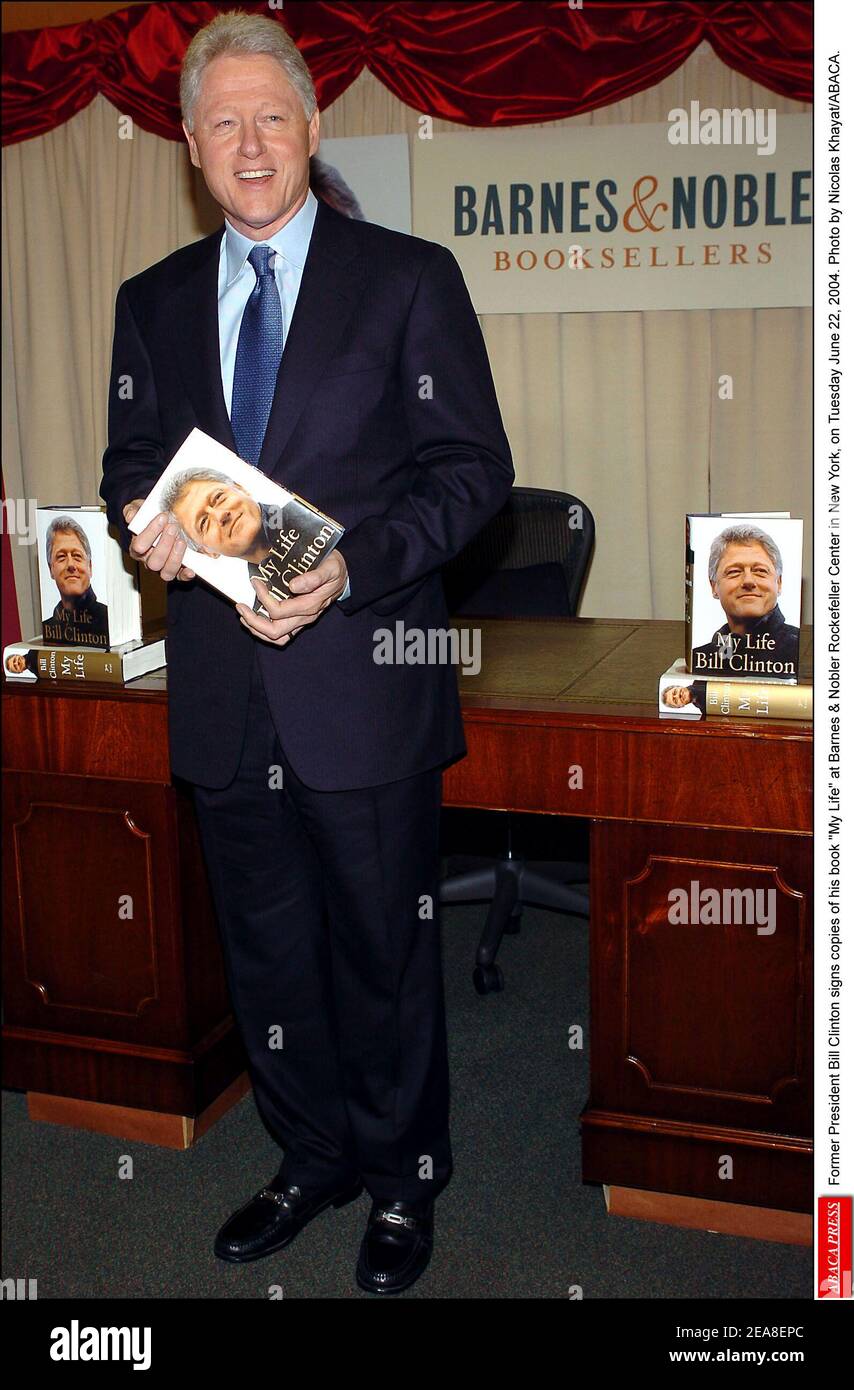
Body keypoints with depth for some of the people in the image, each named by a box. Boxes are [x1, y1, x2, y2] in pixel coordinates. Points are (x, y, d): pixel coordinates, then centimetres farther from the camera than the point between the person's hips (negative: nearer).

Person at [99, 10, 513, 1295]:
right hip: (223, 693, 5)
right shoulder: (153, 301, 12)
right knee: (264, 951, 16)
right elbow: (129, 462, 17)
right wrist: (144, 522, -8)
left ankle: (402, 1183, 30)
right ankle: (313, 1161, 37)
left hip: (363, 682, -4)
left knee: (386, 948, 9)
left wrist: (352, 568, -20)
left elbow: (472, 467, -6)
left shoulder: (409, 277, -1)